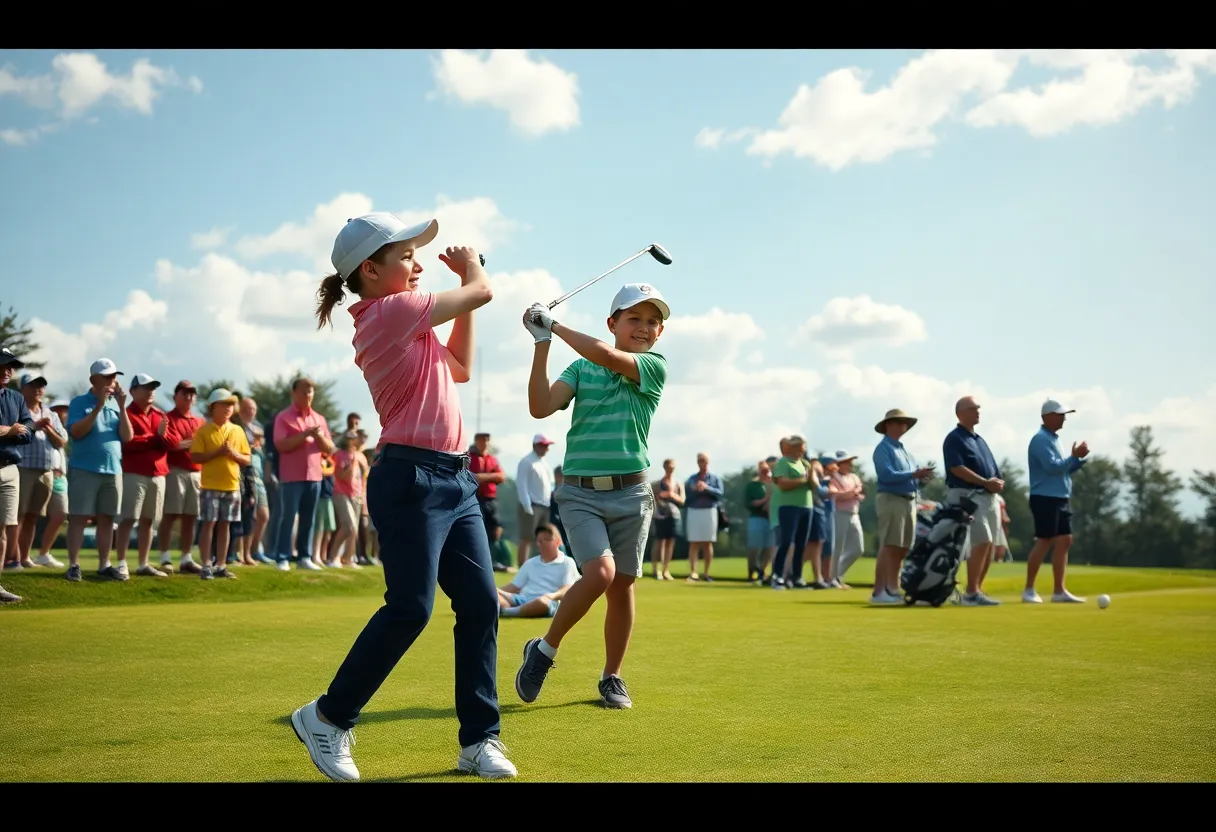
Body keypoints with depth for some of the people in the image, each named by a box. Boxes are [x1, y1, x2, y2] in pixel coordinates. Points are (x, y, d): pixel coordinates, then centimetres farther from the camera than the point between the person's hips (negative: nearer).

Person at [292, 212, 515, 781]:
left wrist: (466, 279, 24)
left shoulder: (402, 320, 18)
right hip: (411, 478, -10)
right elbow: (484, 292, -6)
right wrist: (470, 267, 18)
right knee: (410, 608, -8)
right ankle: (327, 718, 8)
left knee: (481, 604, 4)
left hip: (453, 479, 10)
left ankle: (480, 739, 10)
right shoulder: (393, 309, -11)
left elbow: (460, 368, 25)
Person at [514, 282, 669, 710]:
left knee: (622, 585, 5)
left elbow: (609, 357, -17)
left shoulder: (654, 366, 2)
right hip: (580, 492, -1)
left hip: (630, 493, 1)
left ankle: (612, 677, 23)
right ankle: (544, 649, 3)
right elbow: (540, 407, -8)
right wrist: (542, 342, -11)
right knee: (599, 573, -18)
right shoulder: (581, 368, 7)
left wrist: (555, 325, -10)